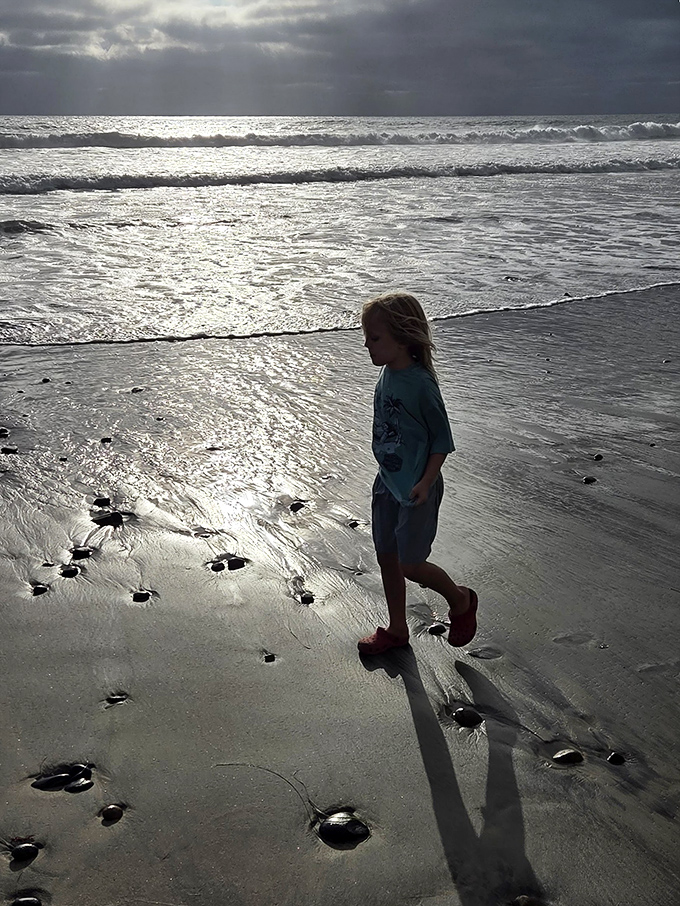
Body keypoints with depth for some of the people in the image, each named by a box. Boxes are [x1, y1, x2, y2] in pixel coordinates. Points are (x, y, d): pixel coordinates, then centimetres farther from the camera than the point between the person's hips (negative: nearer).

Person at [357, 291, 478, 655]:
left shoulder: (421, 384, -22)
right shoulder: (388, 375, 1)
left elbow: (442, 439, -15)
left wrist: (426, 482, -22)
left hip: (416, 489, -8)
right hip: (388, 482, 8)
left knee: (410, 564, 0)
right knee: (386, 557, 15)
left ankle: (461, 600, 28)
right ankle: (397, 629, 33)